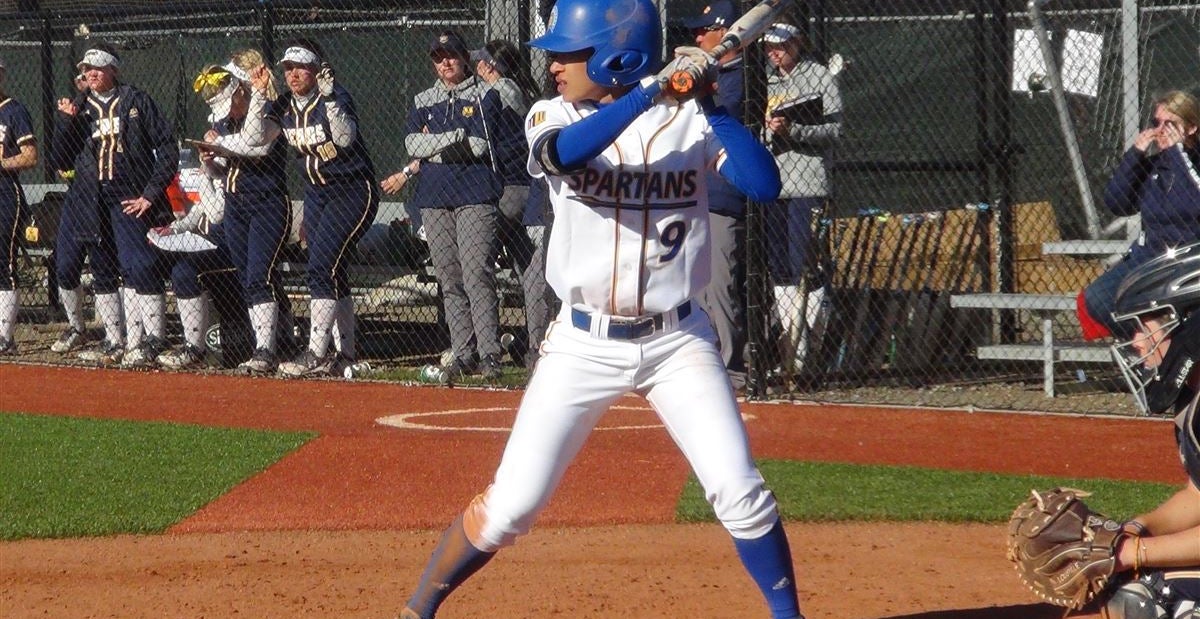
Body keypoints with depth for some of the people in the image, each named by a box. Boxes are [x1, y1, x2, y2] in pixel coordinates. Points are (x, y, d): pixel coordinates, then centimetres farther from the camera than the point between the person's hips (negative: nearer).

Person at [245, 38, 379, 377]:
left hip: (352, 191, -8)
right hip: (316, 193, 8)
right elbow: (254, 138, -6)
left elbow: (345, 137, -32)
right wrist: (259, 95, -13)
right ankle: (345, 354, 18)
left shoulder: (336, 97, -16)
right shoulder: (284, 106, 4)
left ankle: (316, 355, -17)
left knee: (322, 269, -16)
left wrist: (329, 98, -42)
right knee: (333, 274, 10)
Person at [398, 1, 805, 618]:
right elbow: (562, 153, -28)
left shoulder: (690, 118, -4)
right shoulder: (553, 116, -3)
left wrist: (711, 103, -21)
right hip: (583, 343, 0)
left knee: (740, 494, -7)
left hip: (678, 341, 0)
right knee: (511, 504, -2)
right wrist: (655, 90, -32)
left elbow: (765, 185, -17)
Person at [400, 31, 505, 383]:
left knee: (477, 275, -14)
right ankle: (463, 354, 7)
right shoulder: (422, 102, 17)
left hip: (475, 197, -5)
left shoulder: (485, 96, 4)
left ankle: (489, 355, -15)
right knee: (449, 281, 4)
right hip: (434, 198, 5)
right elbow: (412, 144, 1)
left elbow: (480, 146, -8)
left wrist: (434, 147, -3)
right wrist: (455, 137, -10)